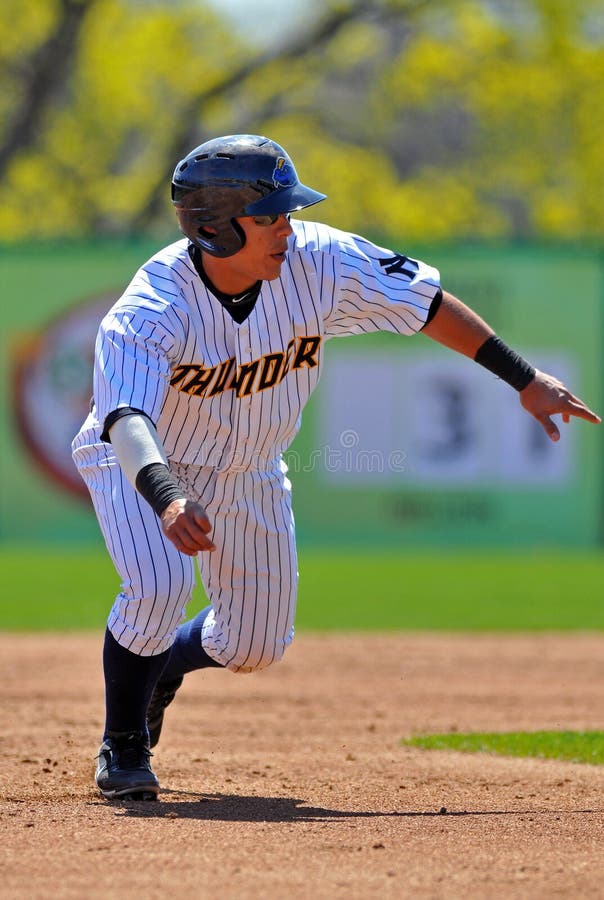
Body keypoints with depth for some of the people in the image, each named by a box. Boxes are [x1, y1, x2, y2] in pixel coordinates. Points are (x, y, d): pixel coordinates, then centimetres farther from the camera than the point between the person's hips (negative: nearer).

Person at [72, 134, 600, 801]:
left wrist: (525, 381, -9)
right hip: (146, 464, -5)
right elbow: (126, 419, -53)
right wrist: (167, 499, -73)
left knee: (254, 645, 9)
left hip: (249, 471, 5)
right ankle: (123, 748, -5)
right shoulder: (150, 311, -38)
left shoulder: (317, 260, -26)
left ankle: (159, 665, 43)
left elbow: (425, 300, -13)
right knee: (158, 584, -30)